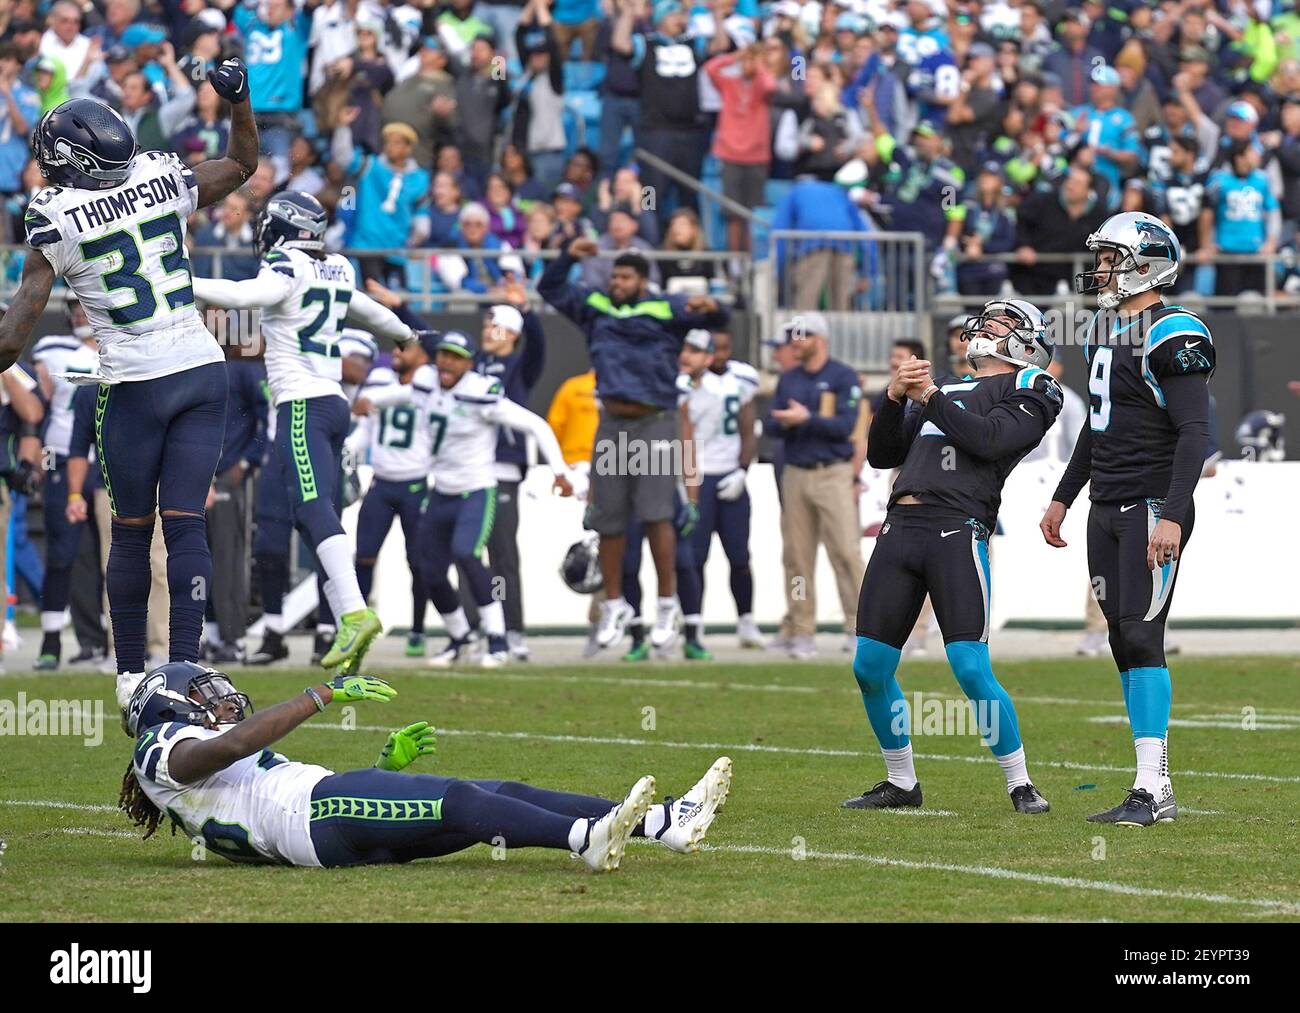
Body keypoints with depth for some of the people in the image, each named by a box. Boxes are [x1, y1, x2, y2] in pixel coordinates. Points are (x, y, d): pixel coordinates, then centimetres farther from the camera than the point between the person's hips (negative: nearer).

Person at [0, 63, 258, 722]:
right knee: (185, 523, 2)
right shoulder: (163, 180, 3)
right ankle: (183, 665, -4)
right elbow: (242, 165, 21)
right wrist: (238, 98, 26)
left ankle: (130, 672, 16)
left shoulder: (54, 219, -7)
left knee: (131, 531, 10)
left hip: (136, 387, -3)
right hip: (203, 370, 3)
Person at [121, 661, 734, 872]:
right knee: (458, 802, -29)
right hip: (315, 816, -8)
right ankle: (585, 839, -52)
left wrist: (387, 766, 18)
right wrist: (323, 695, -15)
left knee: (502, 794, -7)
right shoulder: (167, 747, 9)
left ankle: (668, 822, -19)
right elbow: (232, 744, -13)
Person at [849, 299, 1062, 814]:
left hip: (957, 532, -6)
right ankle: (901, 783, 20)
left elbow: (988, 440, -9)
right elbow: (881, 454, 21)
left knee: (971, 669, -14)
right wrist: (894, 397, 5)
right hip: (900, 528, 6)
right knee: (870, 668, 5)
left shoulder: (1027, 389, 8)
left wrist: (929, 396, -5)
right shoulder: (947, 385, 26)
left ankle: (1021, 786, -2)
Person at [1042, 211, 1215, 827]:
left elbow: (1195, 431, -18)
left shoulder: (1172, 336, -13)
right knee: (1124, 642, 6)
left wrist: (1172, 515, -26)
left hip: (1151, 509, -9)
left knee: (1141, 638, -13)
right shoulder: (1105, 330, 15)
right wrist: (1063, 498, 27)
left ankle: (1151, 787, -13)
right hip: (1107, 512, 9)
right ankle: (1156, 790, 9)